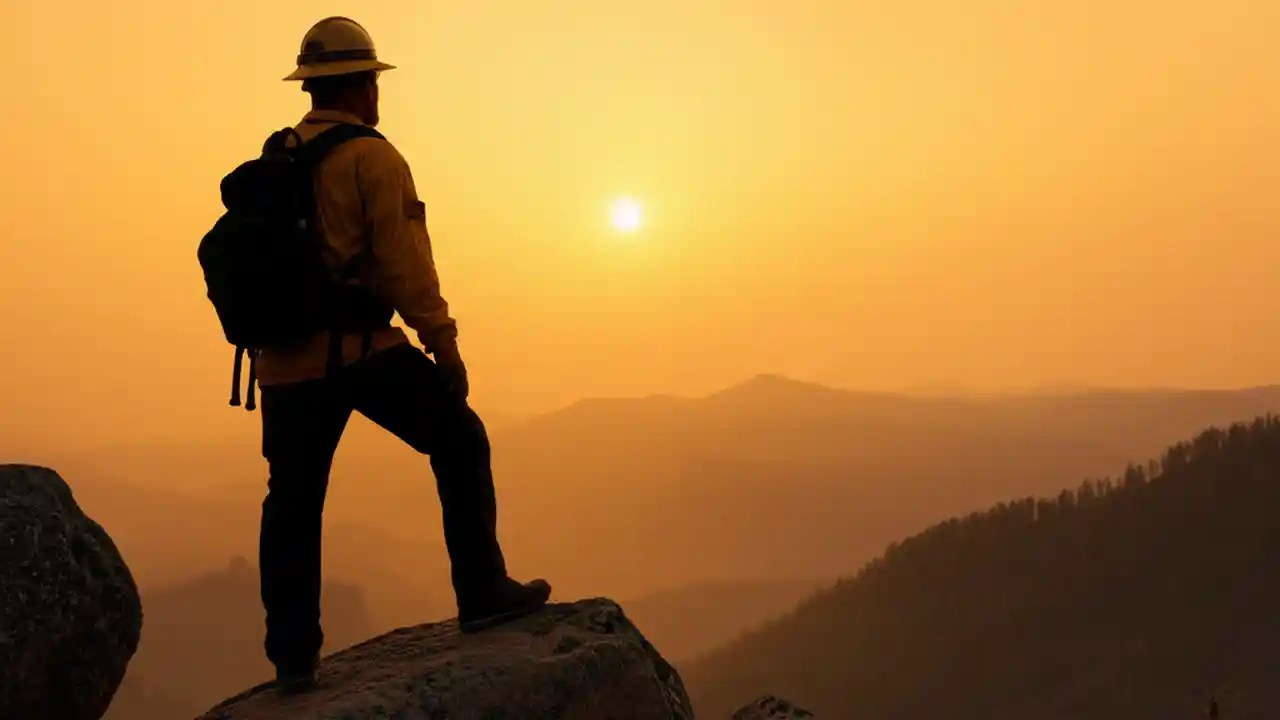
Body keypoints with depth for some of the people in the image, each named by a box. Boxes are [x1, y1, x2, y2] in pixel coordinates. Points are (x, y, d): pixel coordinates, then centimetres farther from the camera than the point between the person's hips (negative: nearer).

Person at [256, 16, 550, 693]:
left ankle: (292, 657, 13)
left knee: (293, 503, 10)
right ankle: (482, 594, 10)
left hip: (286, 358, 6)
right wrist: (444, 345, -9)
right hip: (361, 349, -6)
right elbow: (404, 262, -13)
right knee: (459, 442, 10)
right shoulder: (373, 158, -7)